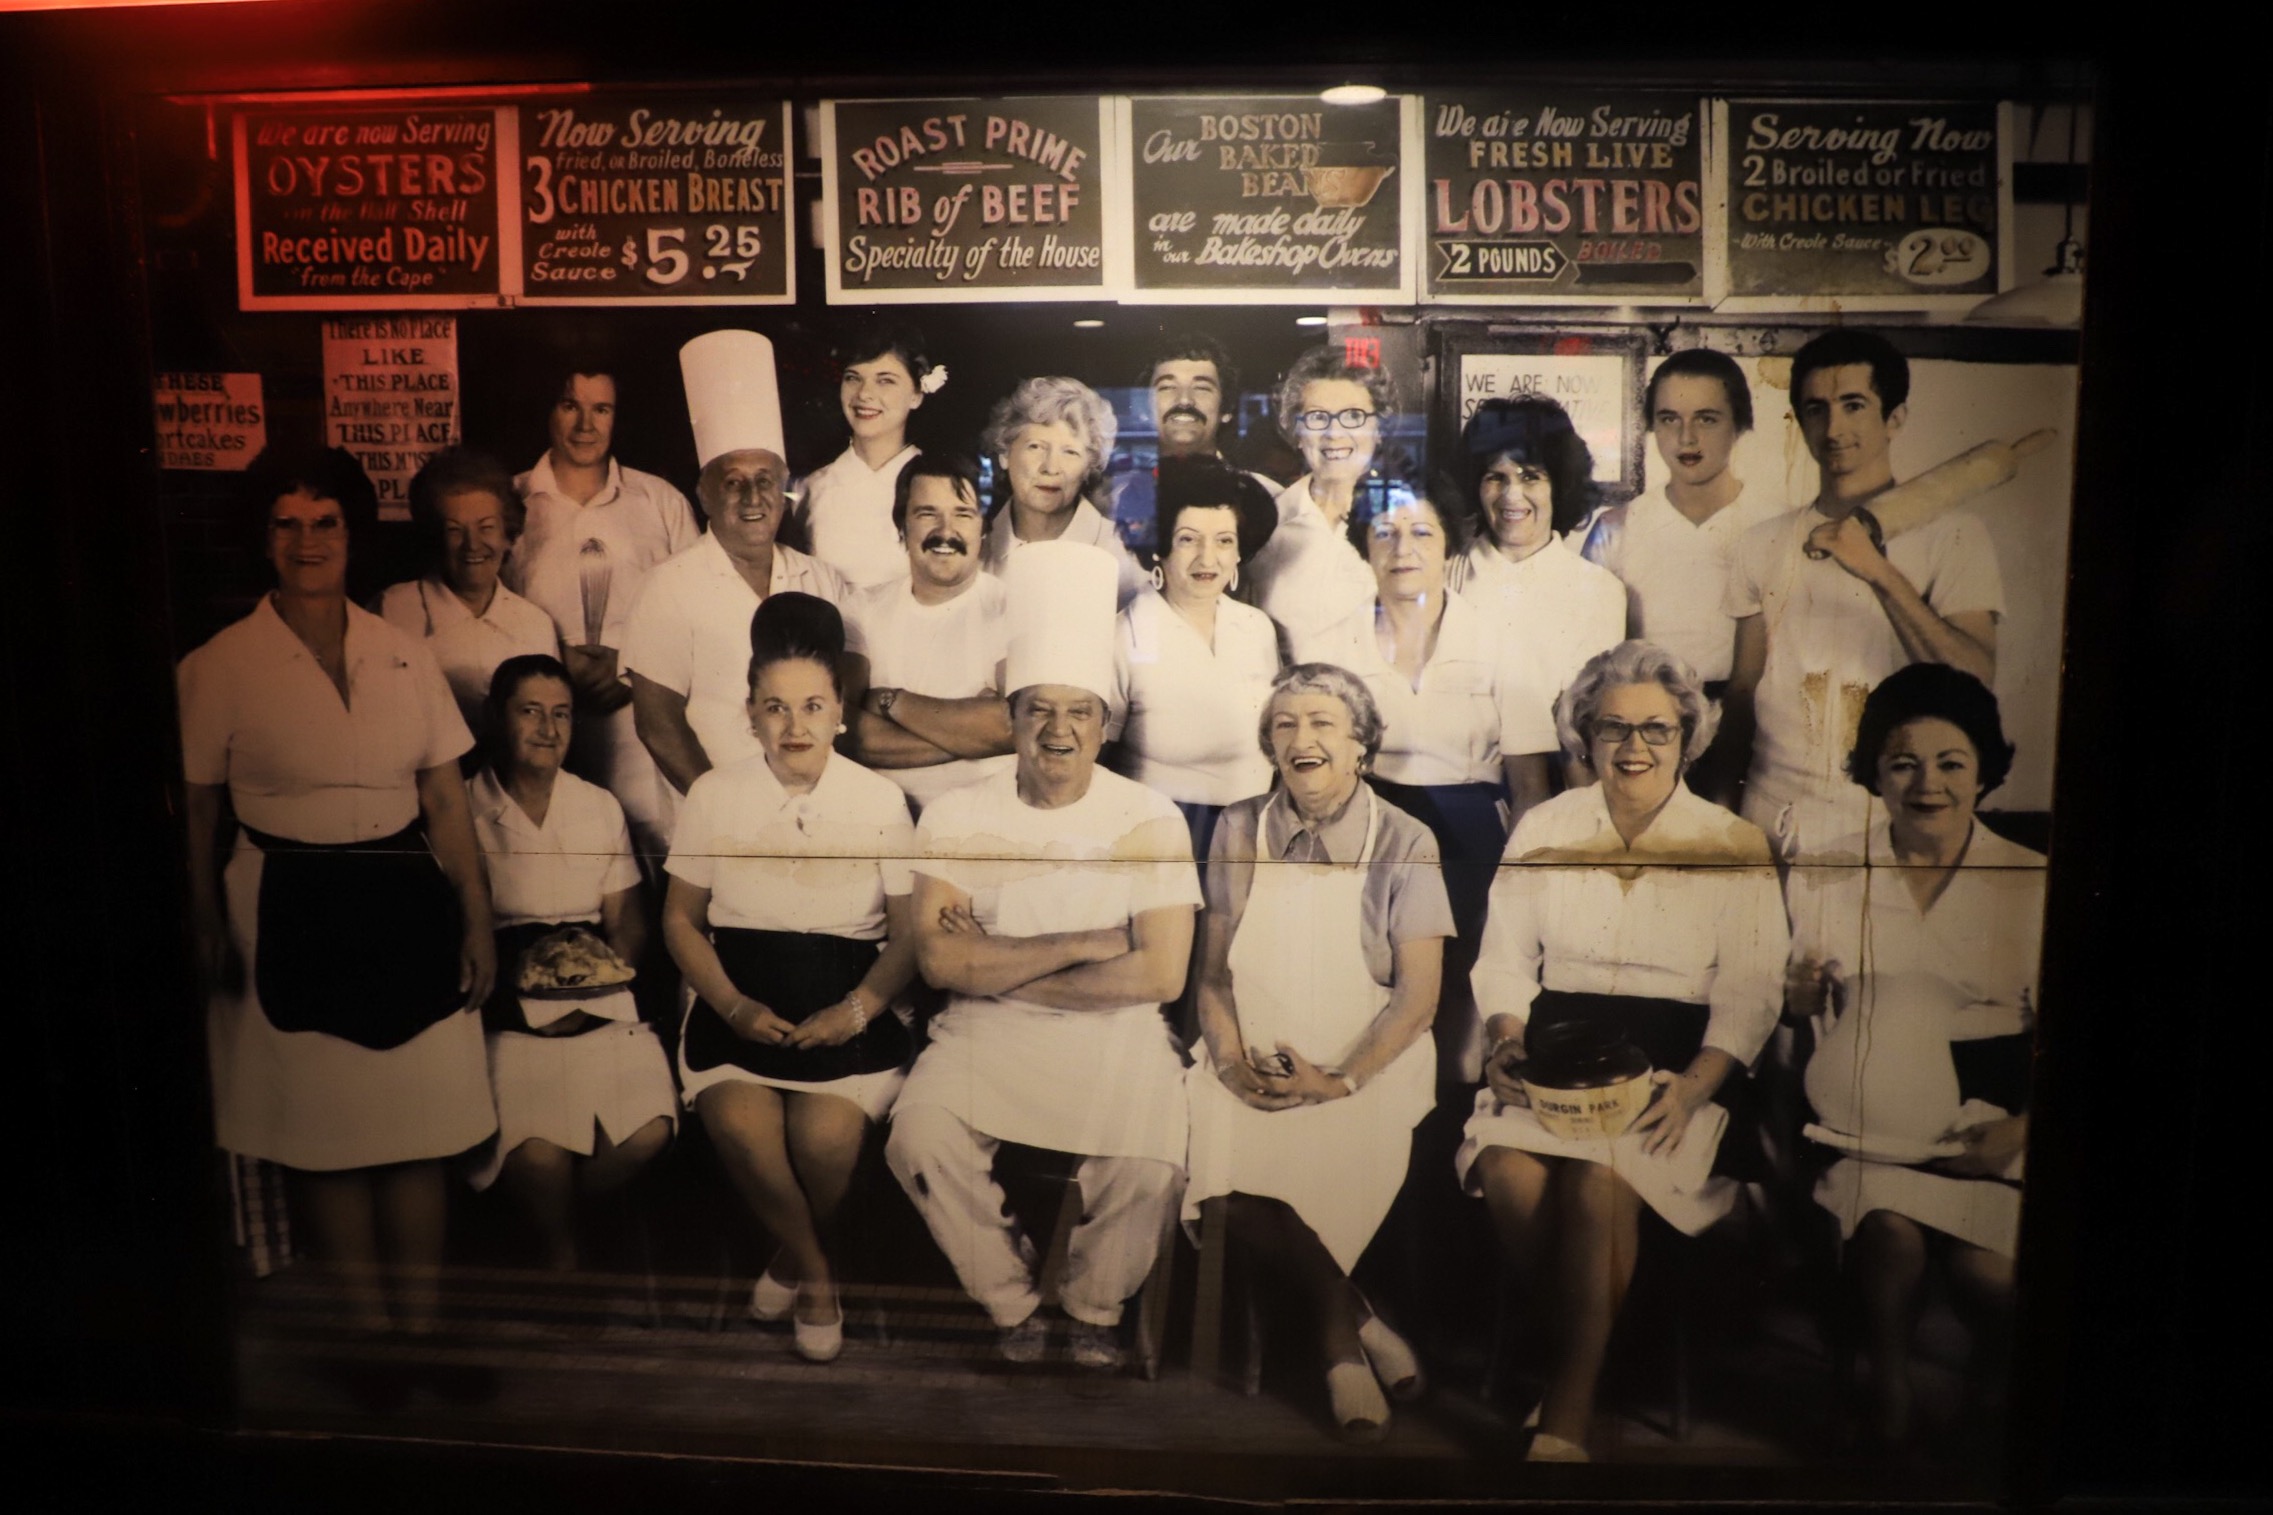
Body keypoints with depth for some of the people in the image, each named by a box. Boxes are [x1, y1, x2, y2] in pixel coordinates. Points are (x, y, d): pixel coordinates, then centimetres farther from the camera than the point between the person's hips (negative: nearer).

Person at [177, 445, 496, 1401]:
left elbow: (446, 797, 6)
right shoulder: (219, 668, -2)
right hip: (290, 915, -2)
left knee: (419, 1134, 7)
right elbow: (195, 815, 0)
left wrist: (477, 919, 4)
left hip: (405, 906, 3)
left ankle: (423, 1330, 20)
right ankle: (372, 1338, 20)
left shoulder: (406, 656, 5)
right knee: (327, 1138, 6)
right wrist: (207, 930, -8)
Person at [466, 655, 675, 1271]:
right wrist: (515, 974, -16)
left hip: (599, 1005, 3)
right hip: (508, 1012, -3)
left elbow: (627, 919, 13)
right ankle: (560, 1252, 6)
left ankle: (571, 1210, 11)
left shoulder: (601, 807, 16)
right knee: (539, 1155, -26)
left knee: (649, 1132, -20)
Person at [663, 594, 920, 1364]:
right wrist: (733, 1005, -8)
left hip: (847, 1006, -1)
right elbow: (681, 919, 7)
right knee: (741, 1124, -27)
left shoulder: (880, 800, 2)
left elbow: (908, 932, 3)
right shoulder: (713, 794, 5)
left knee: (826, 1133, -26)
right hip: (742, 1003, 1)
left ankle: (796, 1257, 10)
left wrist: (857, 1009, -13)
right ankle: (815, 1271, 1)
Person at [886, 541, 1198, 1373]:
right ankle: (1012, 1304, 3)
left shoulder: (1150, 820, -1)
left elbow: (1161, 974, -10)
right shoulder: (958, 815, 2)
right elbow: (941, 960, -8)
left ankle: (1094, 1307, 8)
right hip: (985, 1032, 1)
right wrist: (1081, 945, -15)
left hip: (1115, 1033, -1)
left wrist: (1001, 971, -10)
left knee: (1148, 1165, -27)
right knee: (922, 1141, -26)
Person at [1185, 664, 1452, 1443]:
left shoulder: (1404, 843, -1)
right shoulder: (1239, 831, 7)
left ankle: (1340, 1345, -1)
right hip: (1256, 1061, 2)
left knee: (1338, 1168, -30)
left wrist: (1344, 1080, -18)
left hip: (1368, 1064, -2)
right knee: (1229, 1176, -26)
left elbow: (1418, 994, -5)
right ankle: (1360, 1328, -3)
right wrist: (1231, 1058, -10)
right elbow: (1212, 970, 8)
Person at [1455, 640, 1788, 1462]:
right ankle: (1578, 1353, -5)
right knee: (1508, 1169, -29)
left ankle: (1566, 1417, -19)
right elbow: (1504, 958, 11)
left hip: (1679, 1058, -2)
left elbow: (1750, 994, 2)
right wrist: (1508, 1039, -9)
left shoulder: (1734, 846, 6)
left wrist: (1690, 1088, -14)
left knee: (1600, 1180, -31)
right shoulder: (1543, 829, 12)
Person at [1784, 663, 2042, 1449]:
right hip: (1869, 1115, 1)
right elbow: (1797, 1010, 11)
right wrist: (1800, 995, -13)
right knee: (1893, 1233, -27)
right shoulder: (1826, 876, 6)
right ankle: (1888, 1412, -7)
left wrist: (2020, 1129, -13)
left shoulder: (2032, 885, 3)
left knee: (1982, 1266, -24)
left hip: (1986, 1124, 0)